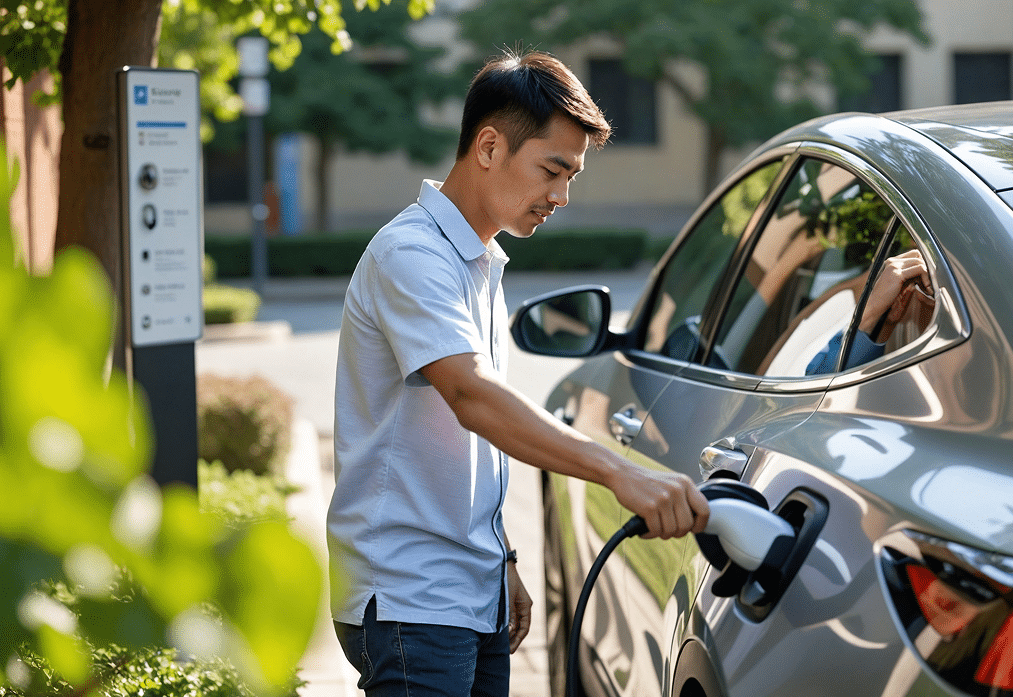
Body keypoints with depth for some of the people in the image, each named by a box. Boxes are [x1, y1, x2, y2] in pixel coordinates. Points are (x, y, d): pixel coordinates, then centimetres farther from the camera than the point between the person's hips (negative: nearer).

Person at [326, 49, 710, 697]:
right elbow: (472, 396, -30)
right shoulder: (411, 255, -15)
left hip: (476, 592, 9)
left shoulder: (483, 265, 16)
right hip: (409, 598, -9)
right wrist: (620, 473, -39)